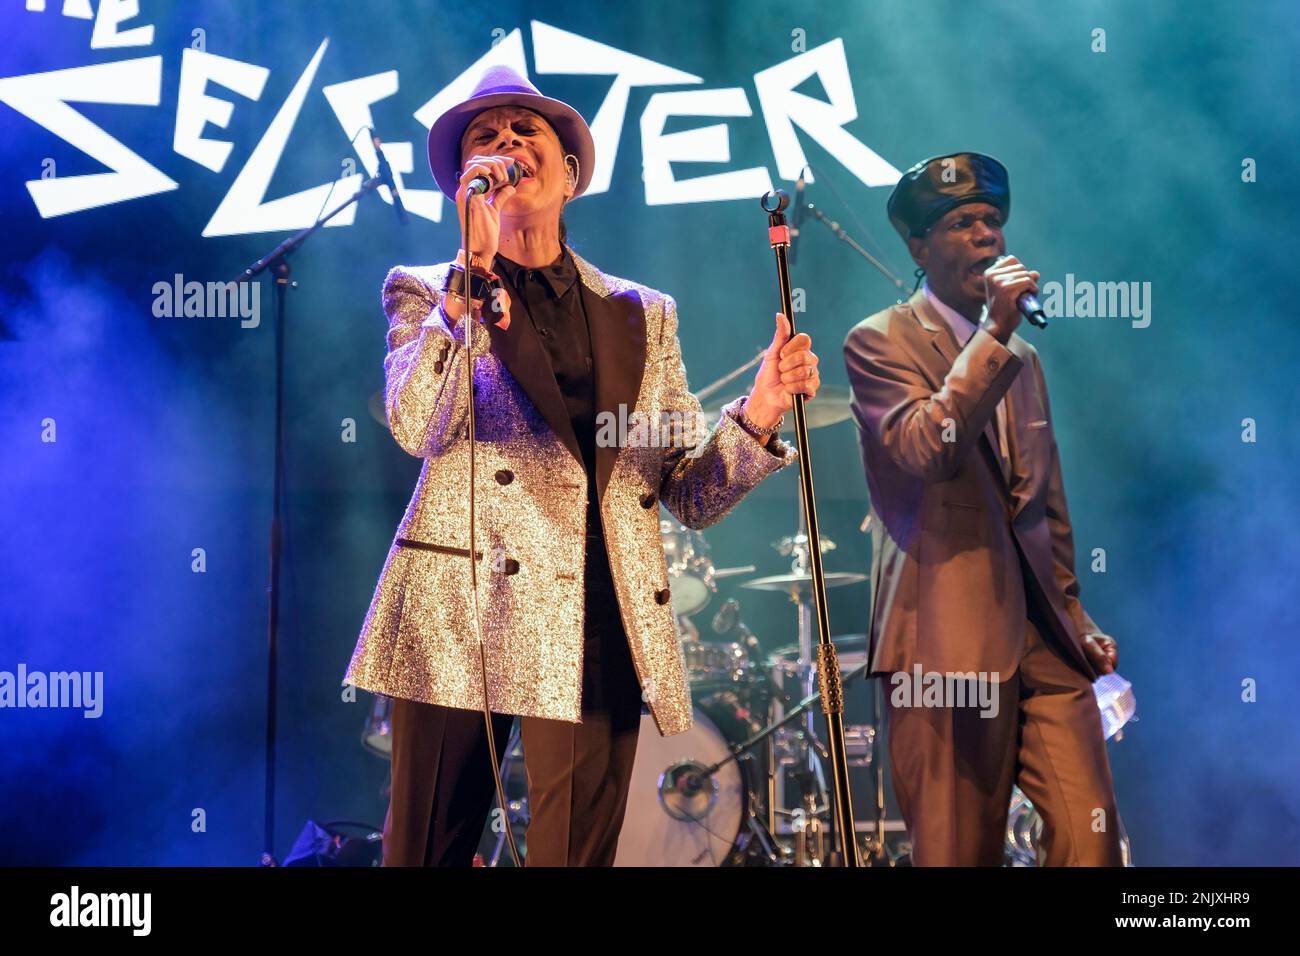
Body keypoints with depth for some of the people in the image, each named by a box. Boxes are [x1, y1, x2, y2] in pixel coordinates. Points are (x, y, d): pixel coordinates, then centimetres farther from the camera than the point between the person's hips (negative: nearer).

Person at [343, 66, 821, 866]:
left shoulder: (643, 314, 17)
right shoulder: (427, 291, 11)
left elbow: (690, 496, 11)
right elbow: (416, 425, -10)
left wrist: (759, 414, -7)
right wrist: (475, 266, -13)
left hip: (599, 633, 2)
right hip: (459, 620, -2)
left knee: (578, 855, 1)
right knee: (430, 853, 3)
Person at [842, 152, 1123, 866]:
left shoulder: (1023, 357, 19)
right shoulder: (880, 342, -2)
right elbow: (927, 451, -20)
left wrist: (1075, 616, 24)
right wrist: (995, 331, -19)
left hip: (1044, 638, 6)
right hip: (950, 638, -6)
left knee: (1091, 840, -2)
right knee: (959, 852, 1)